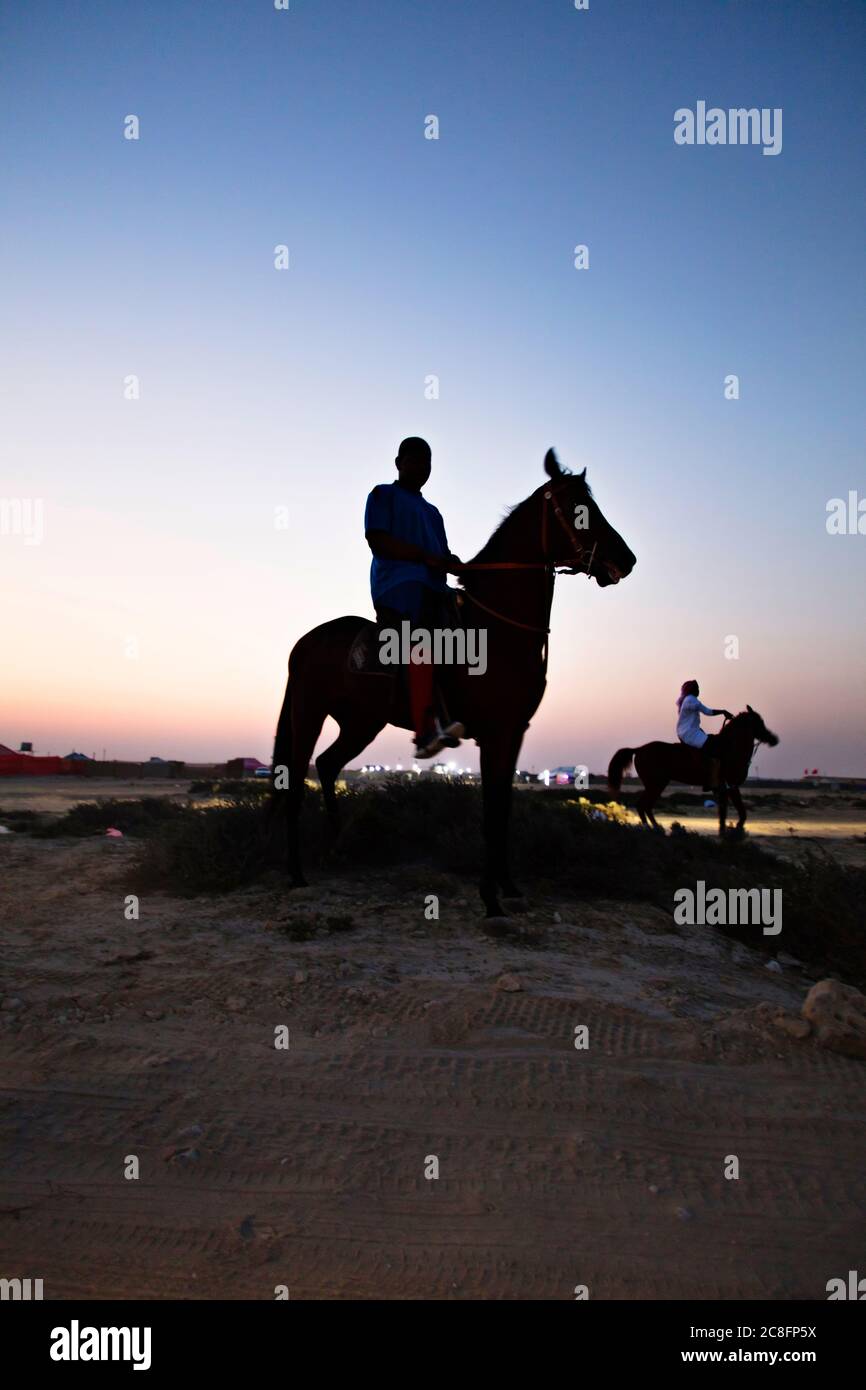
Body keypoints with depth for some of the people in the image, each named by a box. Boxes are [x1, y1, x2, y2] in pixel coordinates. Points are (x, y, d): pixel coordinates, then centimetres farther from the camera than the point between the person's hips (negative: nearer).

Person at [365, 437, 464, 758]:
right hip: (398, 586, -8)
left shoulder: (432, 511, 33)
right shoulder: (383, 495, 12)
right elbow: (378, 541, -4)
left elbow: (441, 557, 24)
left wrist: (453, 564, 0)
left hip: (432, 589, 8)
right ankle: (426, 731, -45)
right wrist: (427, 557, -14)